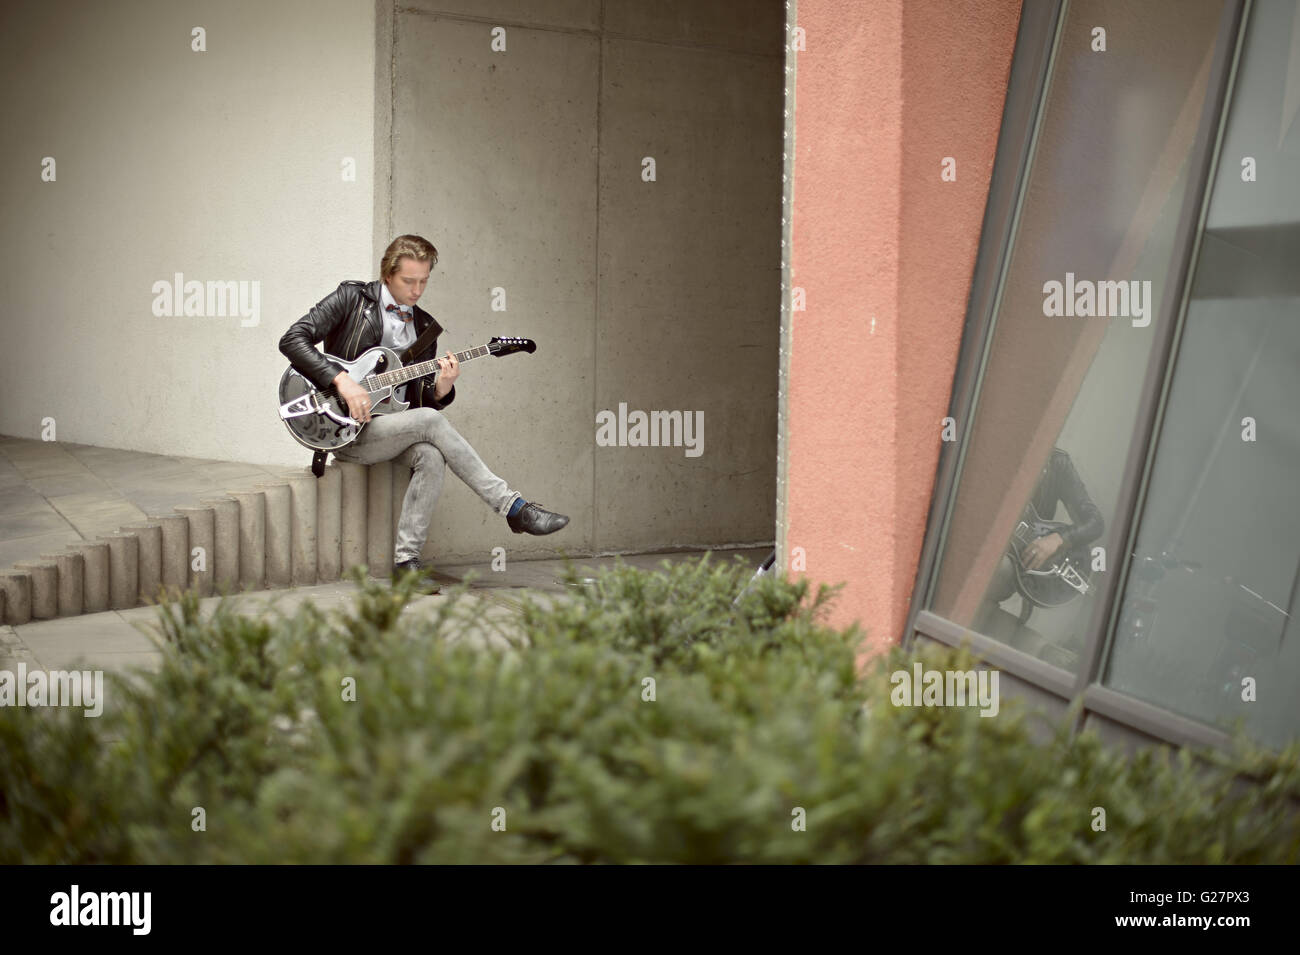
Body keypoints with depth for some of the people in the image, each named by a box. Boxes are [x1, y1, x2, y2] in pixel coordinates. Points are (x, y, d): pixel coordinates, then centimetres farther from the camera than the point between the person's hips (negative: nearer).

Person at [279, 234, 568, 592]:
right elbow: (292, 340, -9)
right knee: (430, 422, -28)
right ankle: (513, 507, -24)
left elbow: (420, 401, 15)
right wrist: (341, 379, -21)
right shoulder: (352, 298, 1)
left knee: (431, 455, -29)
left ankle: (406, 561, -26)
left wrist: (440, 390, -10)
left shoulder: (425, 327, 15)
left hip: (395, 430, 5)